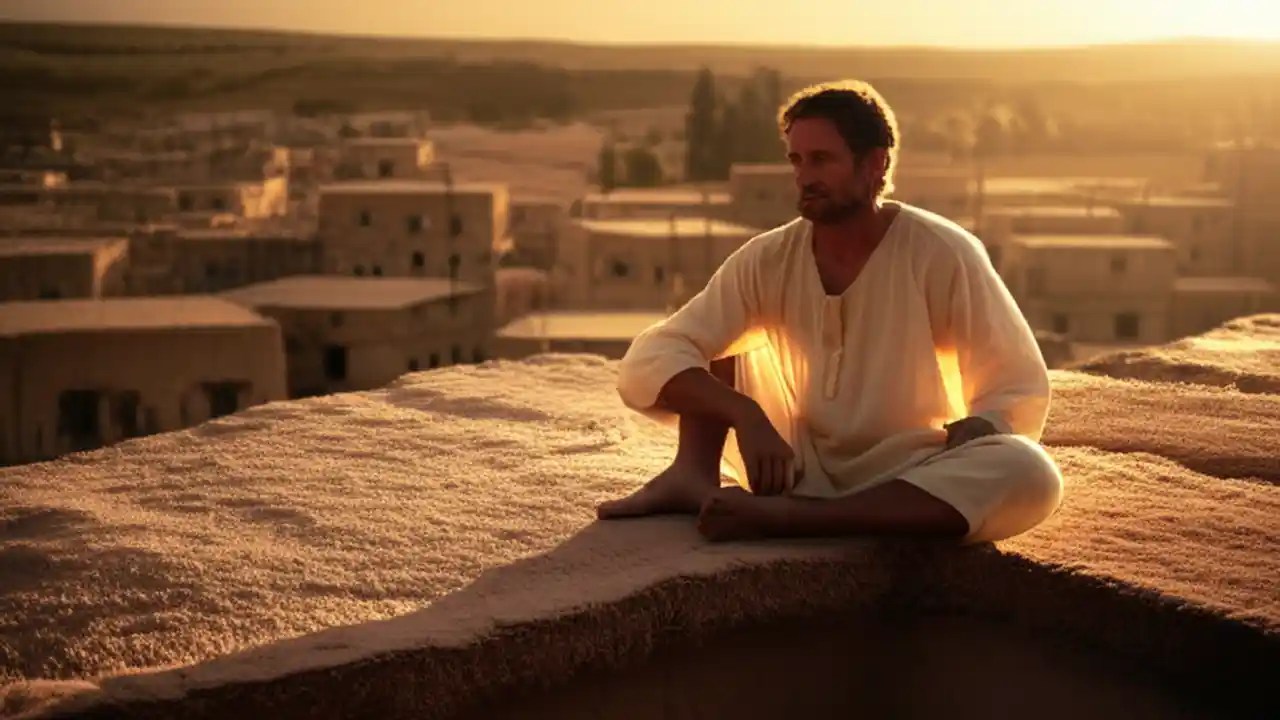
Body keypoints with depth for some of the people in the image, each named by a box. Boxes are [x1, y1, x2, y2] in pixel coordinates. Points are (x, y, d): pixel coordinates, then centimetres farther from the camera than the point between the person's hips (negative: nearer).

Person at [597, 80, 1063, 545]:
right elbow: (649, 361, -15)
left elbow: (1020, 392, -9)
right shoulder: (767, 261, -6)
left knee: (1032, 475, -33)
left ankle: (786, 516, -41)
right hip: (803, 471, 3)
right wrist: (745, 415, -31)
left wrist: (965, 439, -30)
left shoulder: (941, 254, -13)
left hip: (914, 485, -2)